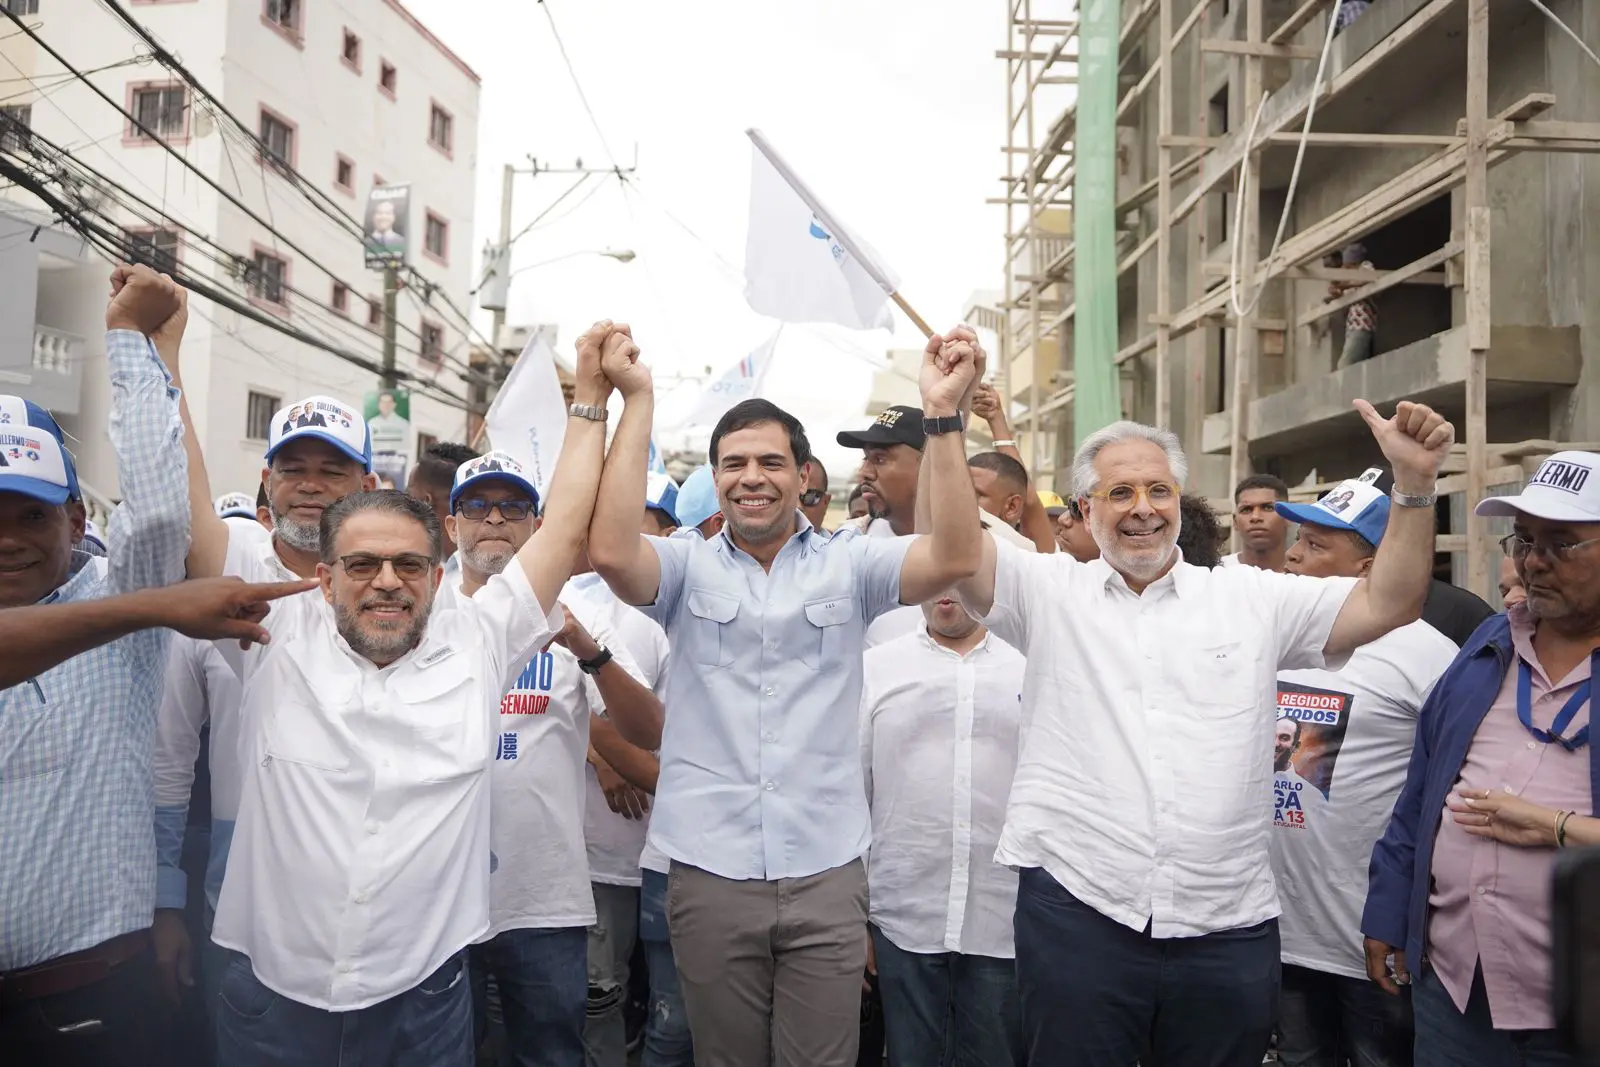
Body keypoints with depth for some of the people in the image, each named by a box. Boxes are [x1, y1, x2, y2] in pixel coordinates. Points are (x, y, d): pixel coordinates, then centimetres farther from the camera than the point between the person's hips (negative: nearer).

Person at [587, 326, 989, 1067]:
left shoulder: (848, 563, 2)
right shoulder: (687, 567, 2)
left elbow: (954, 558, -14)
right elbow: (609, 550, -18)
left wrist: (943, 414, -21)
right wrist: (638, 401, -17)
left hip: (826, 873, 0)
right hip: (708, 875, 1)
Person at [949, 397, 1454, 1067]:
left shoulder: (1252, 599, 8)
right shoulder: (1048, 593, 2)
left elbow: (1386, 603, 4)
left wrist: (1415, 483, -7)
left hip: (1229, 927, 2)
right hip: (1077, 911, -2)